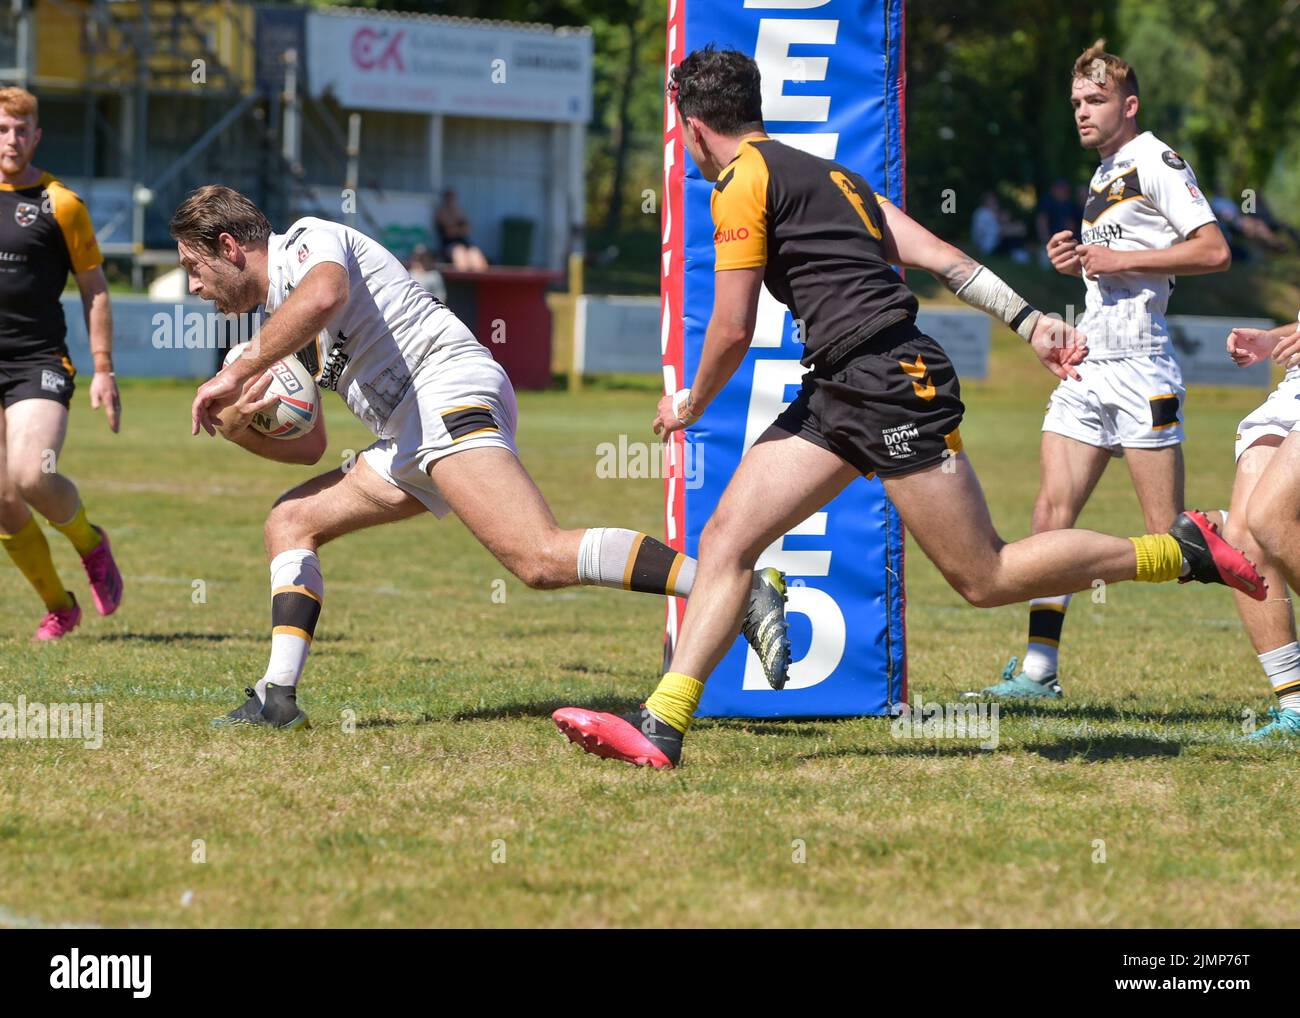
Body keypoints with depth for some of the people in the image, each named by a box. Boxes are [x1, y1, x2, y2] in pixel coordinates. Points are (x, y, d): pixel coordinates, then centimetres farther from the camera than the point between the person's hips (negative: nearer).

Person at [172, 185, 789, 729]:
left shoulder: (308, 239, 0)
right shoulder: (284, 326, 29)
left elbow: (322, 296, -25)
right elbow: (309, 446, 29)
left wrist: (236, 375, -16)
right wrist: (239, 431, 8)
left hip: (450, 393, -11)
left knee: (542, 560, -27)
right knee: (291, 521, 16)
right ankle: (277, 698, 8)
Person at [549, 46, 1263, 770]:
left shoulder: (742, 179, -5)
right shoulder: (828, 174, 21)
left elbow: (733, 330, -7)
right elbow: (939, 256, 15)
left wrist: (692, 404, 11)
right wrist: (1028, 321, 11)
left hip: (890, 378, -10)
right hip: (840, 390, 10)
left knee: (987, 579, -7)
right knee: (727, 536, 0)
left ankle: (1182, 550, 5)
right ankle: (662, 727, -9)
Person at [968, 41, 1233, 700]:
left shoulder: (1155, 161, -6)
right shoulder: (1103, 175, 21)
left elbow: (1213, 251, -14)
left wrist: (1122, 259, -15)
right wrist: (1078, 258, 11)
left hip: (1139, 365, -9)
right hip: (1088, 364, 9)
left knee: (1169, 536, -9)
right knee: (1053, 509, 0)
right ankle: (1039, 670, 1)